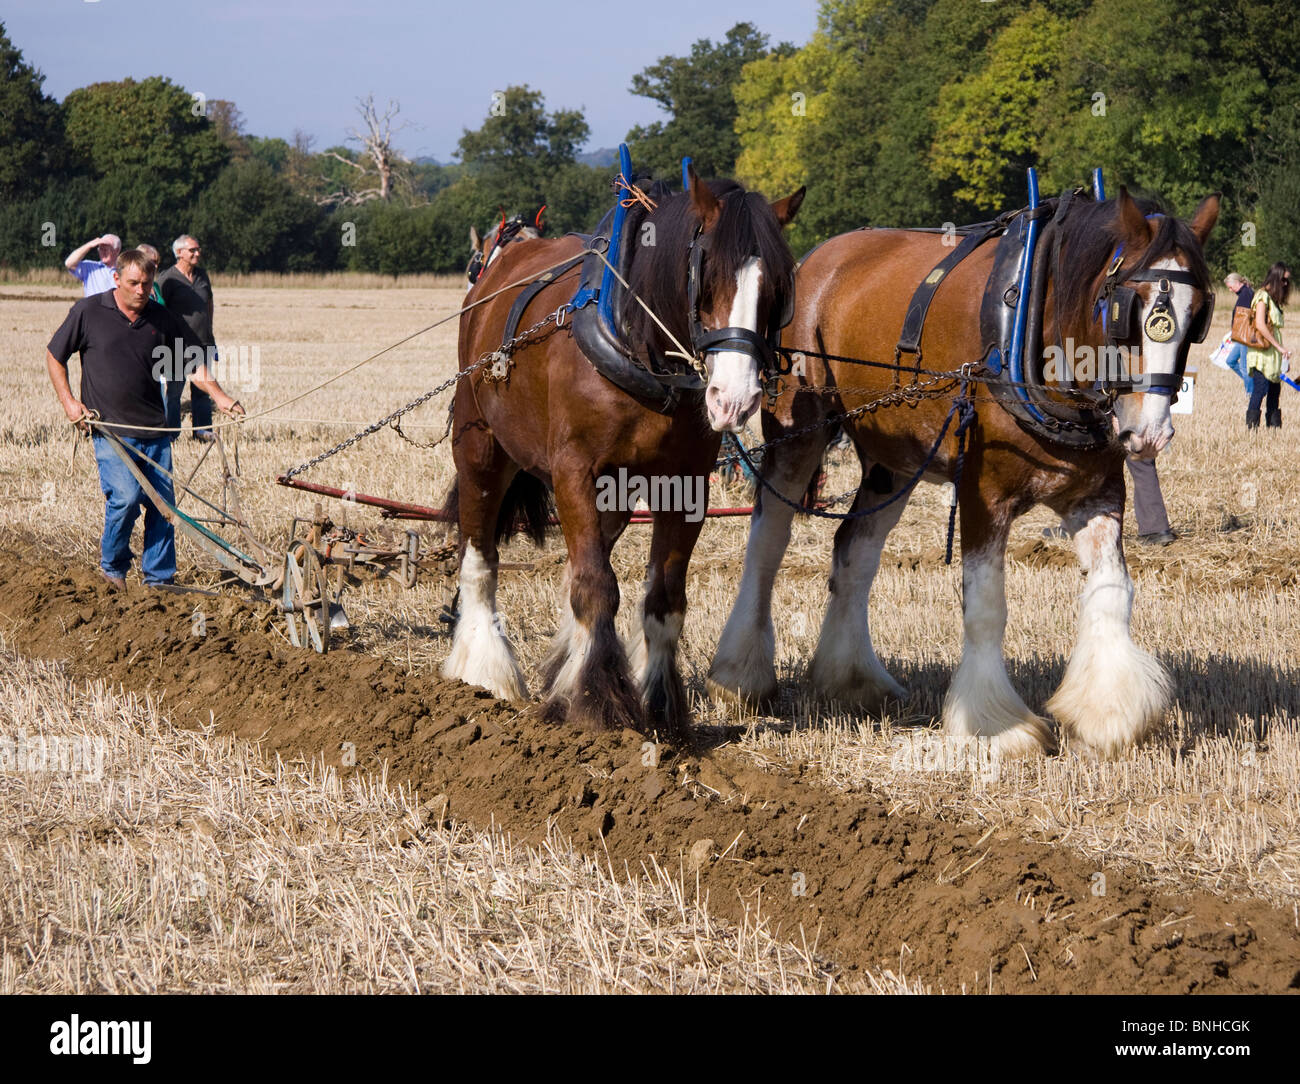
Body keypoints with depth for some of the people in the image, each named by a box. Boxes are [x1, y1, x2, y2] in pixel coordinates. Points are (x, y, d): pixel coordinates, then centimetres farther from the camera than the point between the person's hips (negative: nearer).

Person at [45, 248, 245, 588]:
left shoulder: (162, 319, 6)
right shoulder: (89, 312, -1)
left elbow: (192, 364, 10)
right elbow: (54, 356, 9)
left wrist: (220, 397, -6)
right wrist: (68, 401, -1)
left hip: (154, 430, 4)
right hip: (110, 428, -4)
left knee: (162, 503, 1)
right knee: (126, 497, -17)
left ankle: (159, 579, 13)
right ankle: (112, 566, 7)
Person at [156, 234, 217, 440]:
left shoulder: (202, 275, 13)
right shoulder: (167, 278, -7)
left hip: (202, 344, 6)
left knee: (202, 389, 9)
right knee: (174, 390, -3)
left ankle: (202, 430, 16)